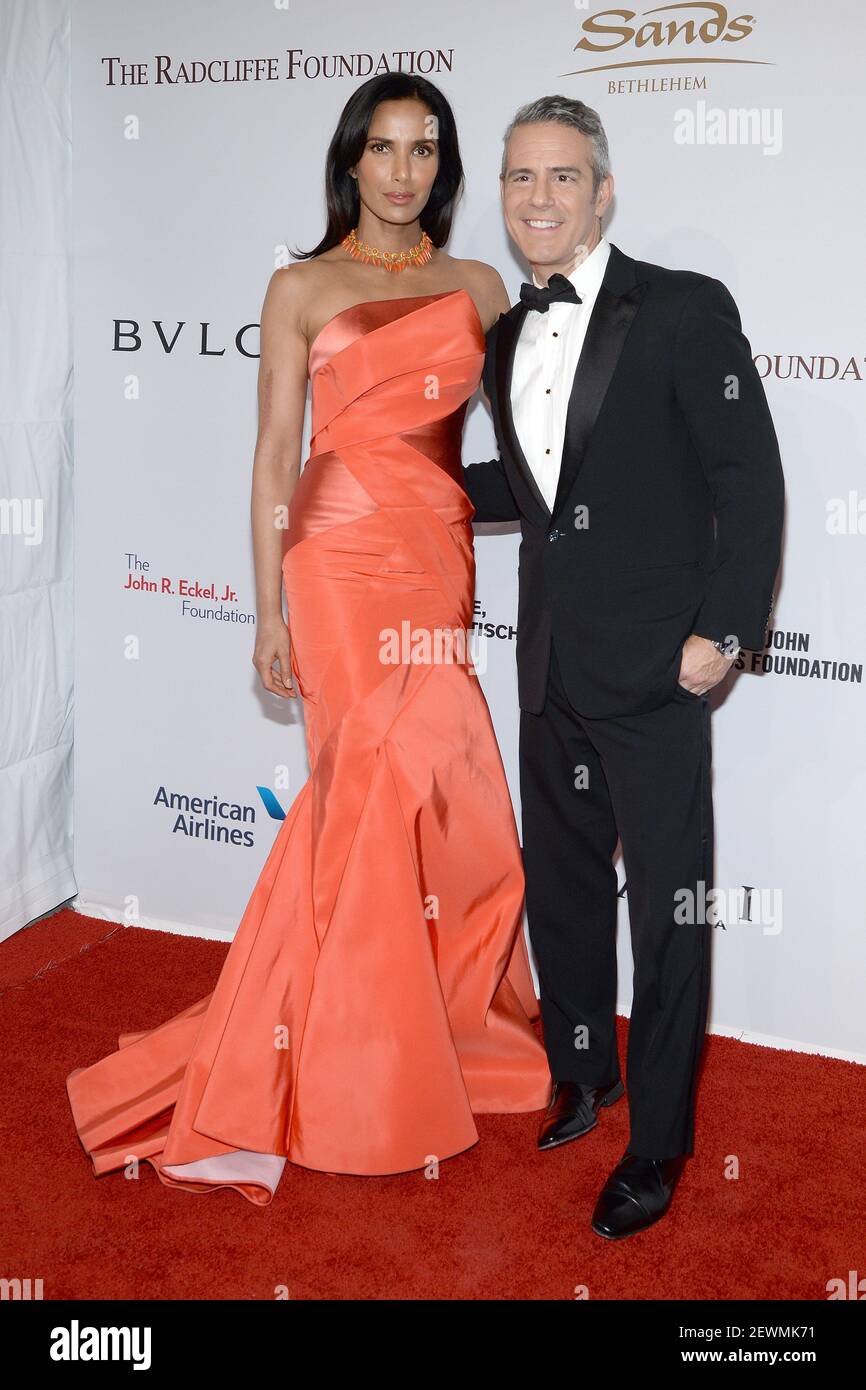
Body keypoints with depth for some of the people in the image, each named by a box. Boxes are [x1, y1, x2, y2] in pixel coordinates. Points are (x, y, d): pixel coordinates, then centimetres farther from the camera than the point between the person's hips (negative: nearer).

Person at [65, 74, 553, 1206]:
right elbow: (276, 453, 0)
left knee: (412, 798, 4)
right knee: (378, 794, -2)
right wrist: (270, 606, -5)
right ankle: (368, 1080, 15)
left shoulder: (478, 288, 12)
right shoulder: (303, 288, 3)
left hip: (444, 566, 3)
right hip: (345, 561, -3)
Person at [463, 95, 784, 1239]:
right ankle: (581, 1078, 40)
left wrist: (721, 631, -16)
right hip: (552, 670, 7)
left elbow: (751, 481, -10)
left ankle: (659, 1142, 21)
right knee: (559, 887, 19)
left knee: (667, 913, 4)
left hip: (653, 672, -6)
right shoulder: (507, 336, 11)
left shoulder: (686, 311, -8)